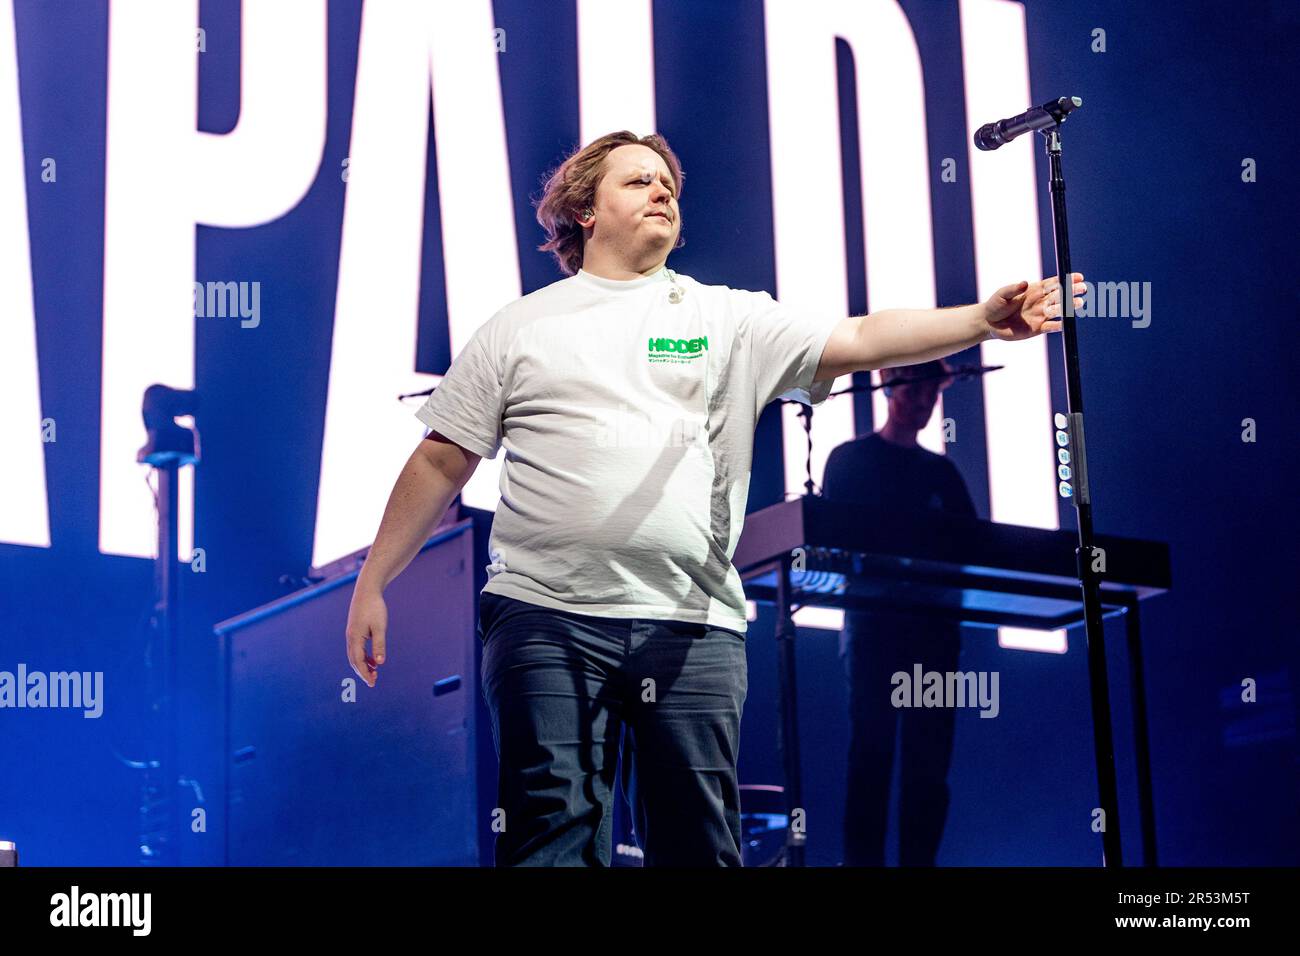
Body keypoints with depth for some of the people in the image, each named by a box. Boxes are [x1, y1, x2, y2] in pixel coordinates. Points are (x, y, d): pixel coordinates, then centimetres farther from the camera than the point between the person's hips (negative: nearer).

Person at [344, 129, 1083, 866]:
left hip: (693, 631, 1)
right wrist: (372, 583, 10)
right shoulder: (520, 328, 12)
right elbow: (441, 463, 14)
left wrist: (982, 320, -15)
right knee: (550, 843, -4)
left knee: (701, 846, 2)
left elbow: (861, 340, 0)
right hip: (547, 620, -1)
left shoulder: (730, 321, 12)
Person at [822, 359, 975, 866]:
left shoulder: (941, 472, 19)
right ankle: (863, 860, -10)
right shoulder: (850, 459, 7)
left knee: (930, 756, -1)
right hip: (874, 619, -4)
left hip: (934, 624, 4)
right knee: (872, 748, -9)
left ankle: (919, 861, 0)